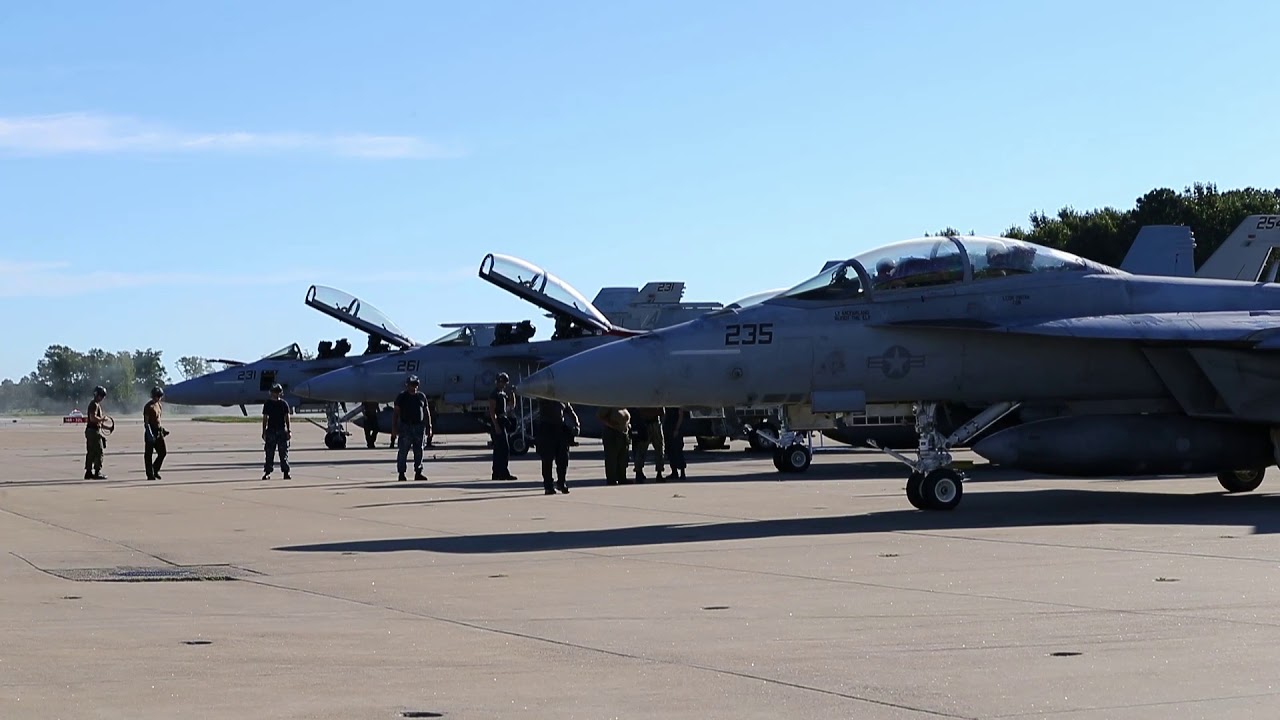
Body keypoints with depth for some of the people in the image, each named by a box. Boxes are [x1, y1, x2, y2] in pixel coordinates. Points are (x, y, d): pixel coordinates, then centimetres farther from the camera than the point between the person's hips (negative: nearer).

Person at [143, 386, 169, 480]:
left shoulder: (159, 405, 13)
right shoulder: (148, 407, -12)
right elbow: (146, 422, -16)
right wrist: (150, 434, -23)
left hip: (159, 432, 8)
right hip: (151, 431, -8)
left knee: (163, 452, 7)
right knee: (148, 454, 0)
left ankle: (155, 470, 23)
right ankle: (150, 475, 2)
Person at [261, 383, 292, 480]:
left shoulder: (284, 403, 4)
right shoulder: (267, 404, 5)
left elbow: (287, 418, 5)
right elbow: (265, 419, 7)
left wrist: (289, 431, -1)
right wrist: (264, 432, 3)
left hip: (282, 431, 0)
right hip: (270, 431, 0)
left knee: (284, 453, 1)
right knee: (269, 453, 1)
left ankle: (286, 472, 4)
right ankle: (267, 472, 4)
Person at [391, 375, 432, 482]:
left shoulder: (422, 396, 12)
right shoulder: (401, 397, 0)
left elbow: (426, 412, 16)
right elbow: (395, 413, -1)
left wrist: (428, 426, 10)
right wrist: (394, 428, -7)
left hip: (419, 426, 4)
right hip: (405, 427, -4)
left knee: (419, 451, 3)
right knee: (403, 451, -3)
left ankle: (418, 473, 8)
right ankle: (401, 473, 1)